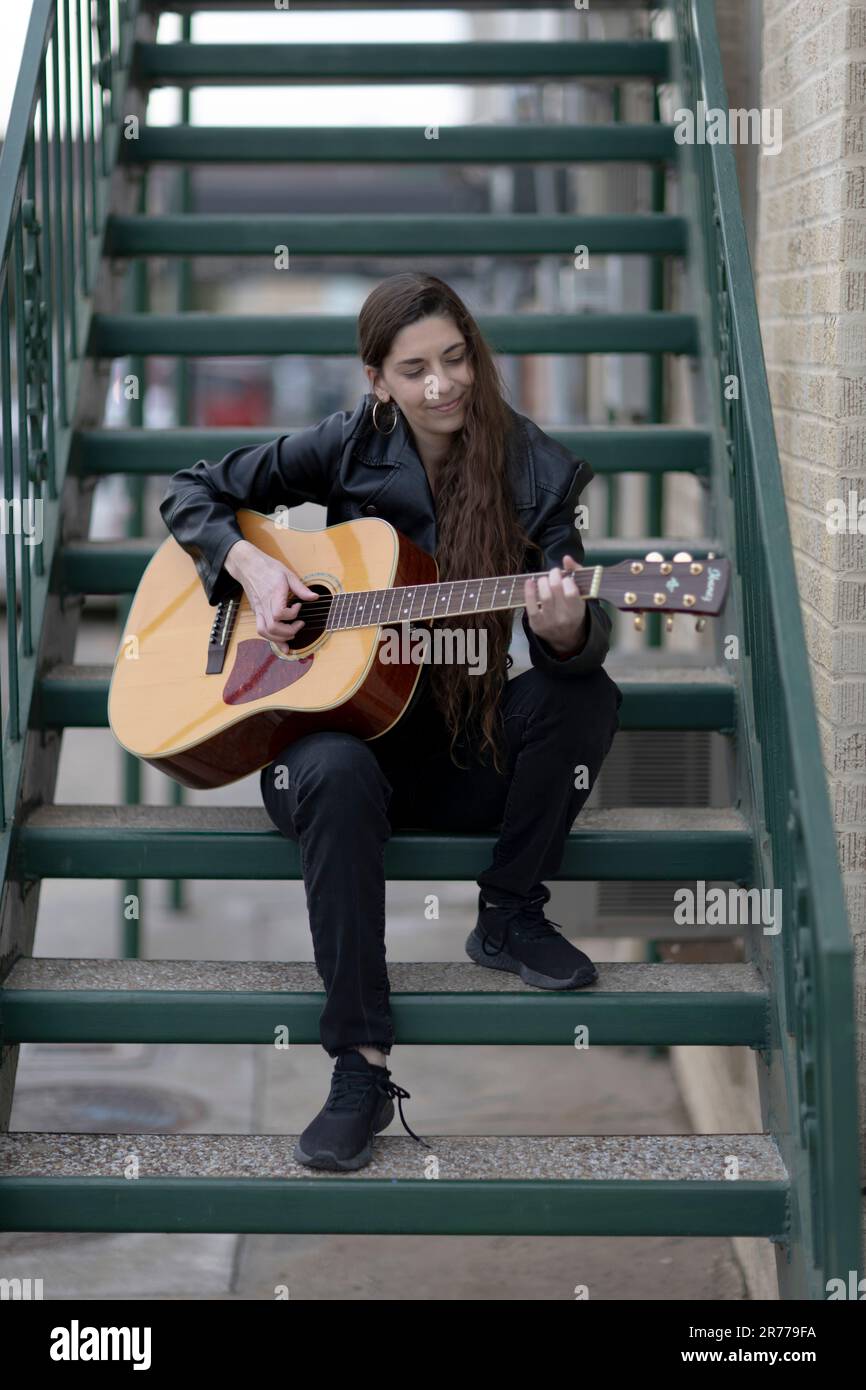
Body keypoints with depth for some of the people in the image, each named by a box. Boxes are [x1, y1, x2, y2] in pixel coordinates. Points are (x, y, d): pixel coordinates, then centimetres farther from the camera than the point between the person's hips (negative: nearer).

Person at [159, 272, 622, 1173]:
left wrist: (565, 628, -37)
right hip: (336, 723, -1)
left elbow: (581, 643, -13)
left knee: (587, 697, -26)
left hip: (464, 758, 1)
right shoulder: (349, 448, -2)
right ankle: (360, 1065, -32)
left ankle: (509, 915, -6)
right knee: (336, 776, -36)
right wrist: (250, 564, -12)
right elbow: (191, 491, 8)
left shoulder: (533, 473, -5)